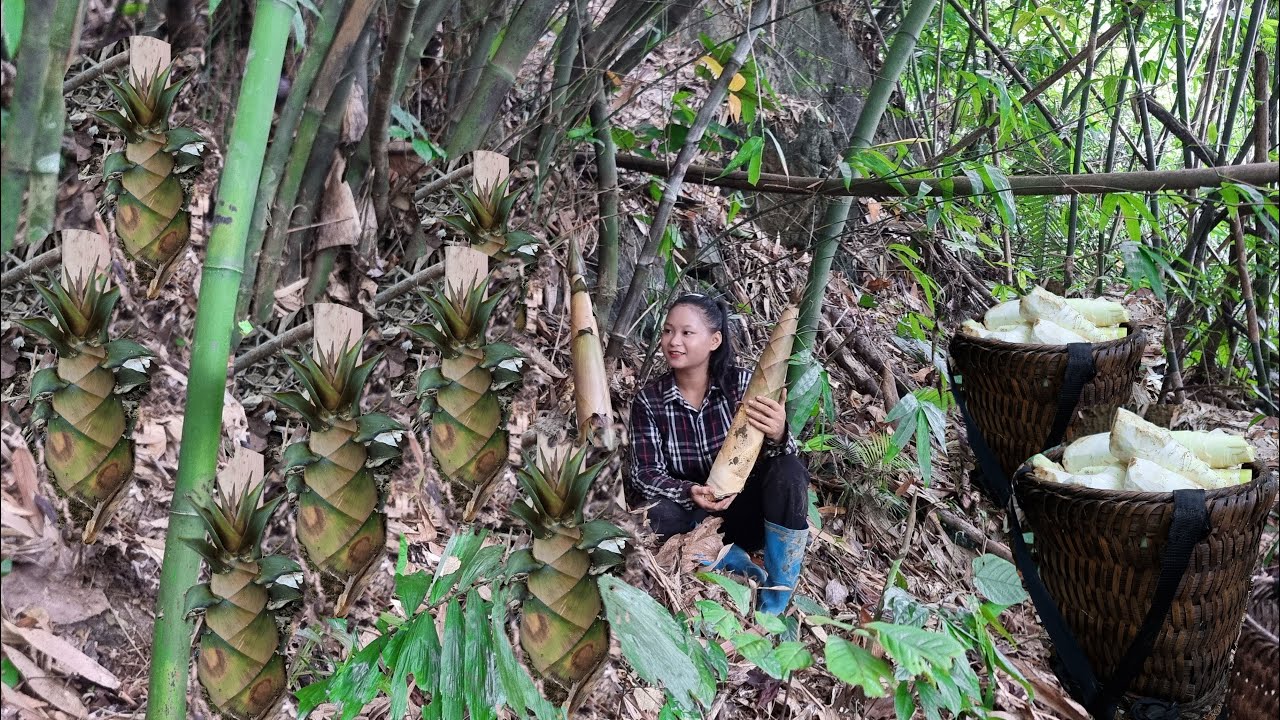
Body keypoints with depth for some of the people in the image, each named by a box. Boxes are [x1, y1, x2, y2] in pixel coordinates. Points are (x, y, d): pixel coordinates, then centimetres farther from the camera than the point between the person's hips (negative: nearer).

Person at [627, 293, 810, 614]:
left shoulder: (741, 383, -11)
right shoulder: (649, 400, -8)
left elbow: (770, 455, -17)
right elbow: (645, 476, -13)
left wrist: (778, 436, -42)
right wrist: (689, 492, -34)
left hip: (744, 513, 0)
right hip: (691, 513, 0)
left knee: (789, 471, -29)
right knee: (653, 515, -33)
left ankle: (775, 606, -19)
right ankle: (730, 557, -6)